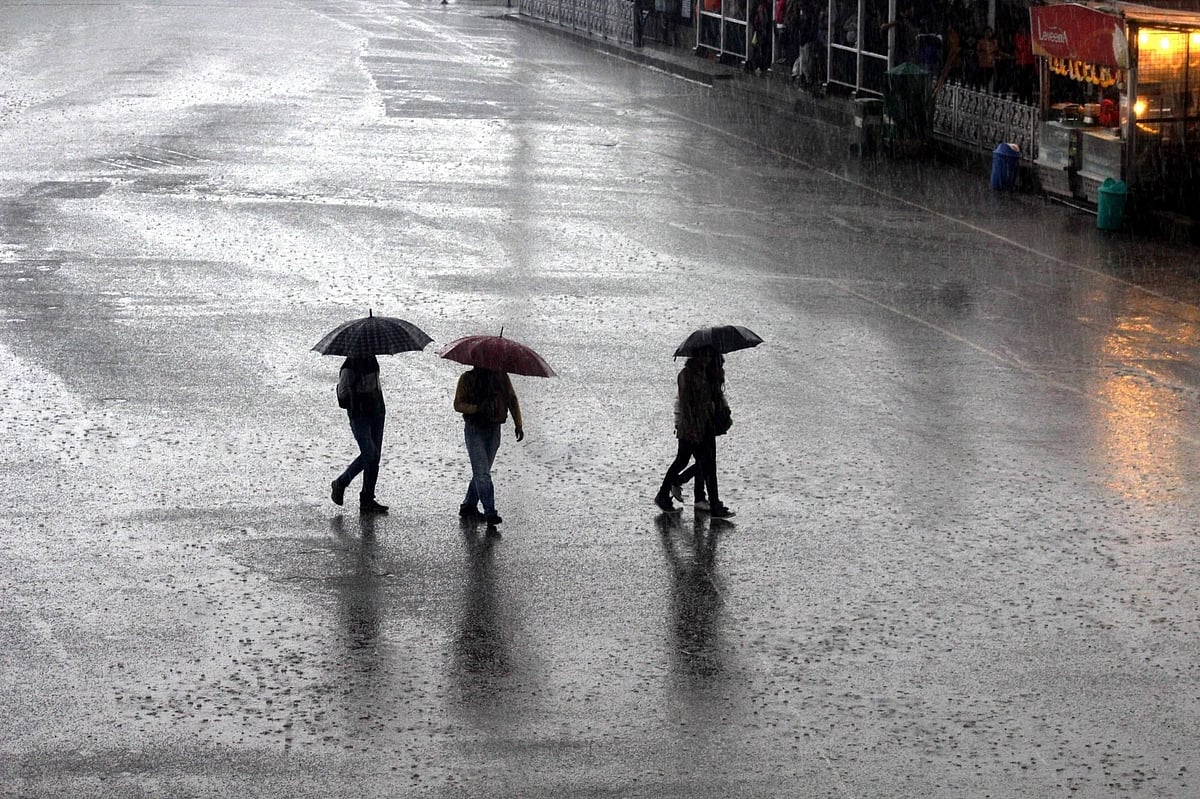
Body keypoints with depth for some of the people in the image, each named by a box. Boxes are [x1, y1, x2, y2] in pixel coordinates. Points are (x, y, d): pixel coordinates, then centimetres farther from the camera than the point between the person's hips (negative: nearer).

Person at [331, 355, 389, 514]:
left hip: (376, 411, 7)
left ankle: (367, 501, 6)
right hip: (358, 414, -7)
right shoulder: (350, 364, -13)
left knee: (375, 456, 3)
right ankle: (340, 484, 7)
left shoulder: (371, 359, 9)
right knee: (368, 454, -14)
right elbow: (342, 391, -12)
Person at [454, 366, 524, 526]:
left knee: (482, 472, 12)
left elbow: (512, 400, 9)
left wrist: (519, 425, -1)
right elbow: (458, 404, -6)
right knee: (482, 473, -12)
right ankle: (490, 512, -16)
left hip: (494, 430, 4)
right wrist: (477, 408, -24)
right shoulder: (467, 379, -3)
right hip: (474, 430, -4)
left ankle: (468, 507, 25)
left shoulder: (501, 377, 4)